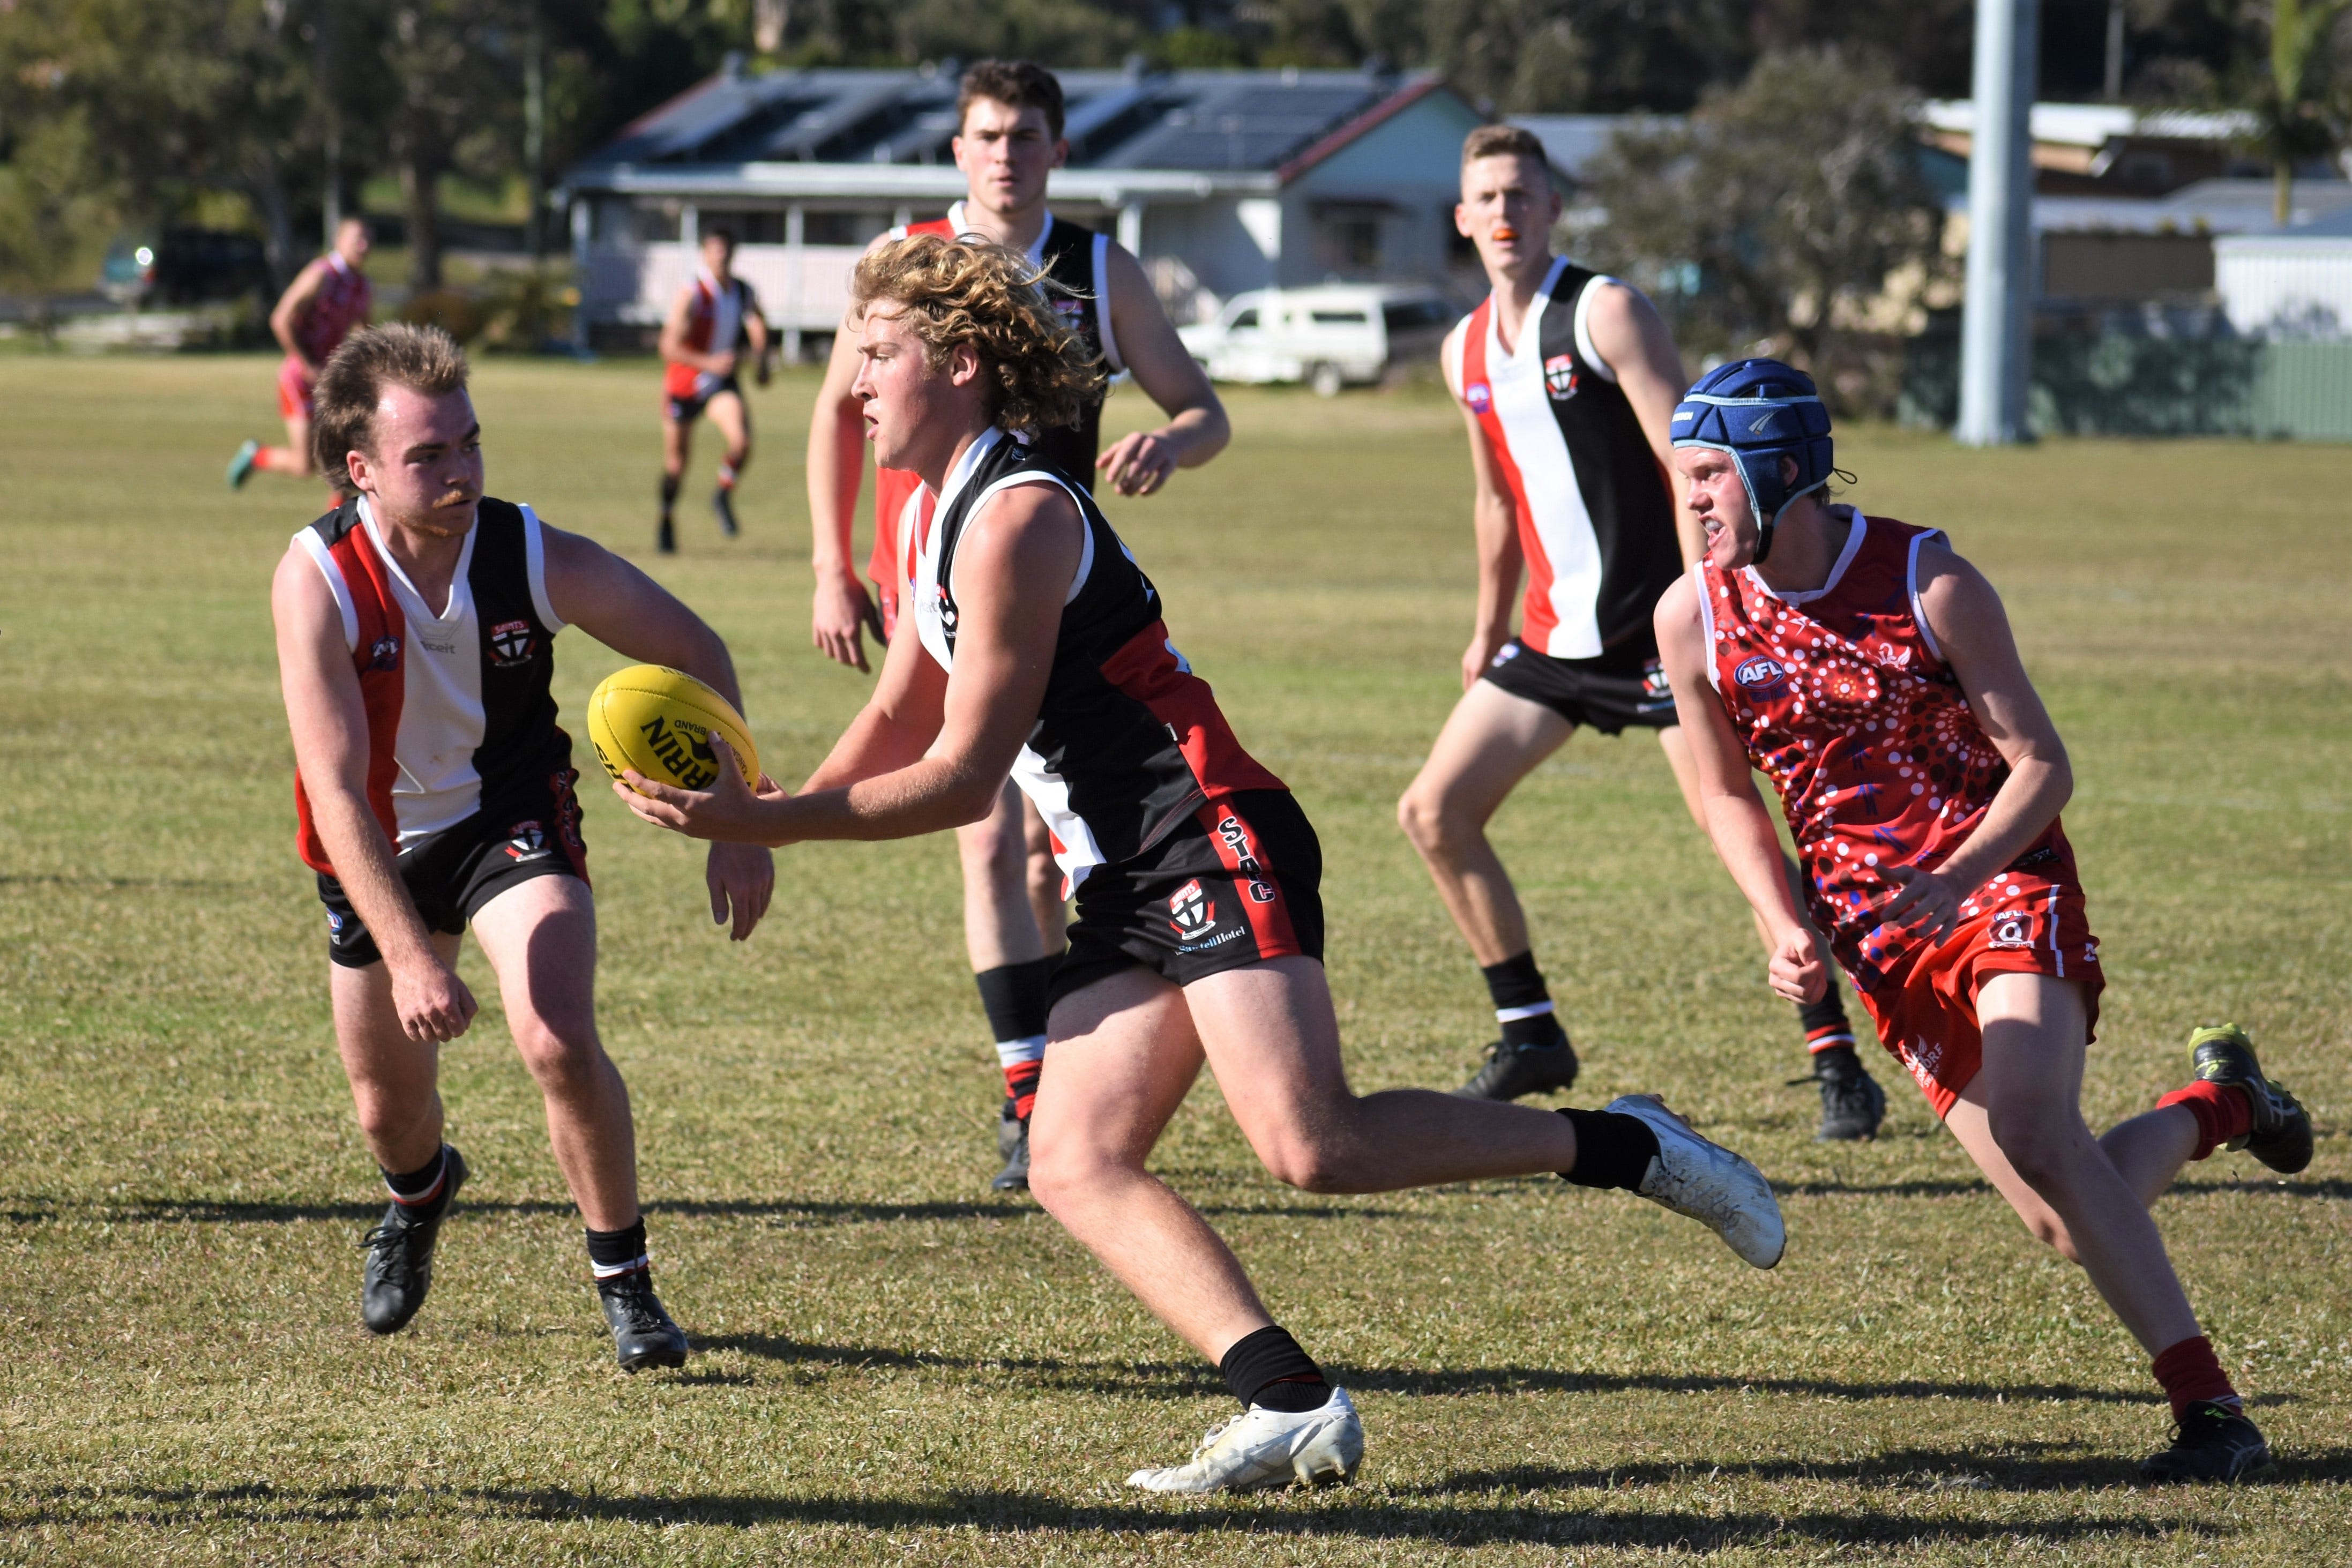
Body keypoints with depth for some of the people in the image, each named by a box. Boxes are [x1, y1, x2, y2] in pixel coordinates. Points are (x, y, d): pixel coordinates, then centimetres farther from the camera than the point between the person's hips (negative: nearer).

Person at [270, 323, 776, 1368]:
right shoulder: (317, 582, -28)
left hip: (511, 819, -1)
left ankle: (626, 1283, -3)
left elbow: (695, 655, -9)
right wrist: (407, 955, -39)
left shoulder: (539, 560, -24)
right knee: (388, 1106, 14)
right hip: (377, 848, 1)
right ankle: (421, 1193, 54)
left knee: (558, 1042, -24)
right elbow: (337, 790, -31)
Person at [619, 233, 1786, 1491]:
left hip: (1213, 845, -10)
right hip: (1124, 890, 10)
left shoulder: (1014, 518, -14)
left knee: (1312, 1148, -23)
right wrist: (765, 818, 9)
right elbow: (901, 721, 26)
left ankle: (1619, 1146, -7)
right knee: (1073, 1169, -5)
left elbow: (962, 776, -14)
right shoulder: (937, 514, 18)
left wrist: (768, 821, -12)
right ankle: (1292, 1408, -15)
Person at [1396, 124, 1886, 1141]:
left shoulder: (1605, 313, -11)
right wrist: (1490, 629, 25)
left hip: (1654, 625, -7)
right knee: (1434, 812, 2)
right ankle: (1530, 1037, 13)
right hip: (1552, 633, 7)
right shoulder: (1466, 353, 10)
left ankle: (1836, 1060, -4)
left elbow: (1690, 463, -15)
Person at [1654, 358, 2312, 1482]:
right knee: (2071, 1221, -3)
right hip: (1876, 933, 4)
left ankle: (2208, 1409, -23)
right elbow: (1729, 797, 12)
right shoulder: (1692, 618, -3)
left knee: (2034, 1131, -29)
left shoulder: (1930, 582, -14)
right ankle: (2218, 1103, 30)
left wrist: (1955, 878, -26)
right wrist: (1782, 927, -5)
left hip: (2007, 883, -4)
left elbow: (2043, 766, -9)